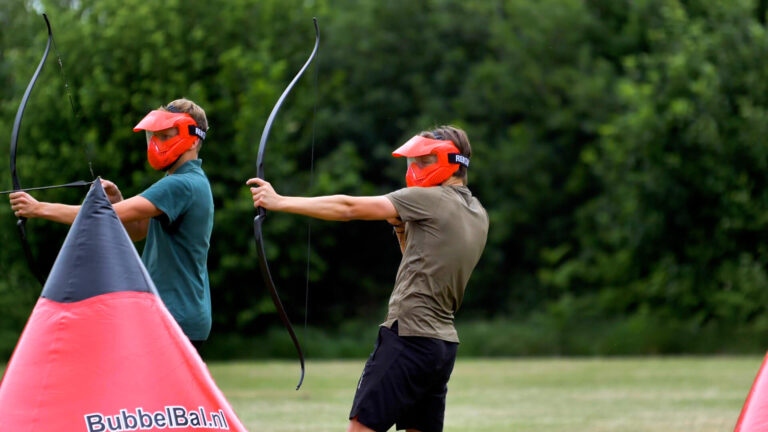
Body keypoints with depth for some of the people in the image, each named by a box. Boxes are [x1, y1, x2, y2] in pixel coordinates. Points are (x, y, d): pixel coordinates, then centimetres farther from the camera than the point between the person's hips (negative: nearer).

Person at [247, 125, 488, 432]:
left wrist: (280, 202, -8)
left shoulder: (430, 199, -9)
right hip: (444, 346, 8)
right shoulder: (477, 216, 14)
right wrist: (403, 230, 9)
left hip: (409, 339, -8)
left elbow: (349, 208, -10)